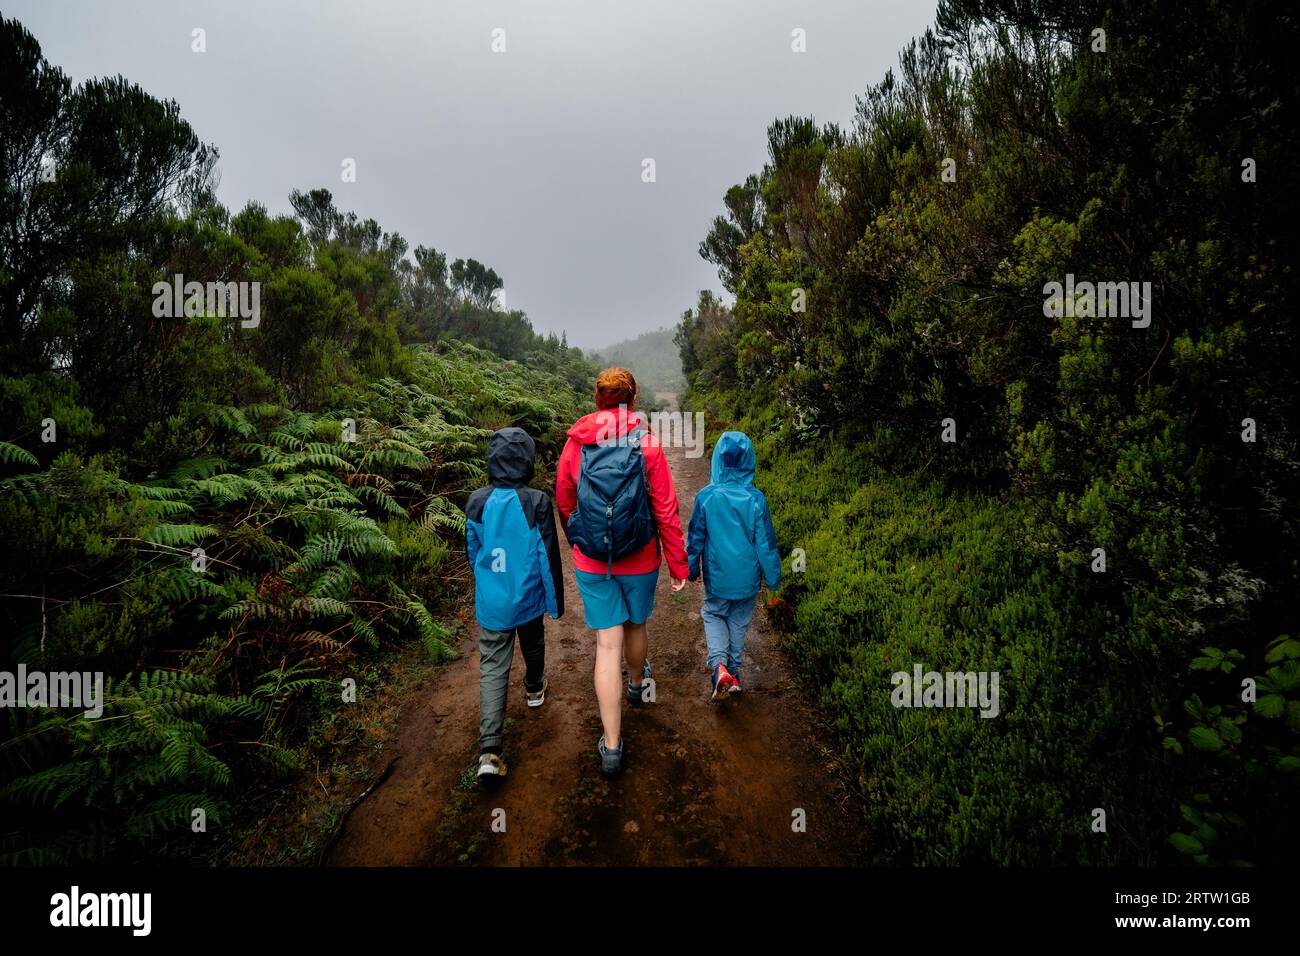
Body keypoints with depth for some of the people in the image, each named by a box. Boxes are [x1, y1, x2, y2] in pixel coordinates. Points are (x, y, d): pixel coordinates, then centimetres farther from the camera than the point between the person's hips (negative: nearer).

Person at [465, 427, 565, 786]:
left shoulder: (476, 503, -8)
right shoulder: (536, 502, -17)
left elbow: (472, 552, 6)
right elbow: (548, 557, -12)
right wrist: (555, 601, 1)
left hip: (491, 603, 1)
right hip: (528, 599, -1)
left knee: (492, 668, 3)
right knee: (533, 646, 27)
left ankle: (489, 751, -6)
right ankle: (534, 690, 55)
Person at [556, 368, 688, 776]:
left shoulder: (575, 443, -5)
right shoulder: (647, 444, -11)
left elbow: (564, 504, 6)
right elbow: (666, 509, -9)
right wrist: (678, 563, 0)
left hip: (591, 563, 1)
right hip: (640, 561, 0)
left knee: (607, 645, 4)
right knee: (635, 625, 25)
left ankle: (611, 746, 6)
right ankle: (637, 682, 54)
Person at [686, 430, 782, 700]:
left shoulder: (706, 496, -15)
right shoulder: (755, 499, -14)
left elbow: (695, 537, -4)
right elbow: (766, 542, -7)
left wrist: (692, 569, 12)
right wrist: (773, 577, 6)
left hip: (716, 576, -1)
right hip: (747, 577, 1)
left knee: (714, 615, 20)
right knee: (739, 622, 20)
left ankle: (718, 664, -3)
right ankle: (734, 672, 29)